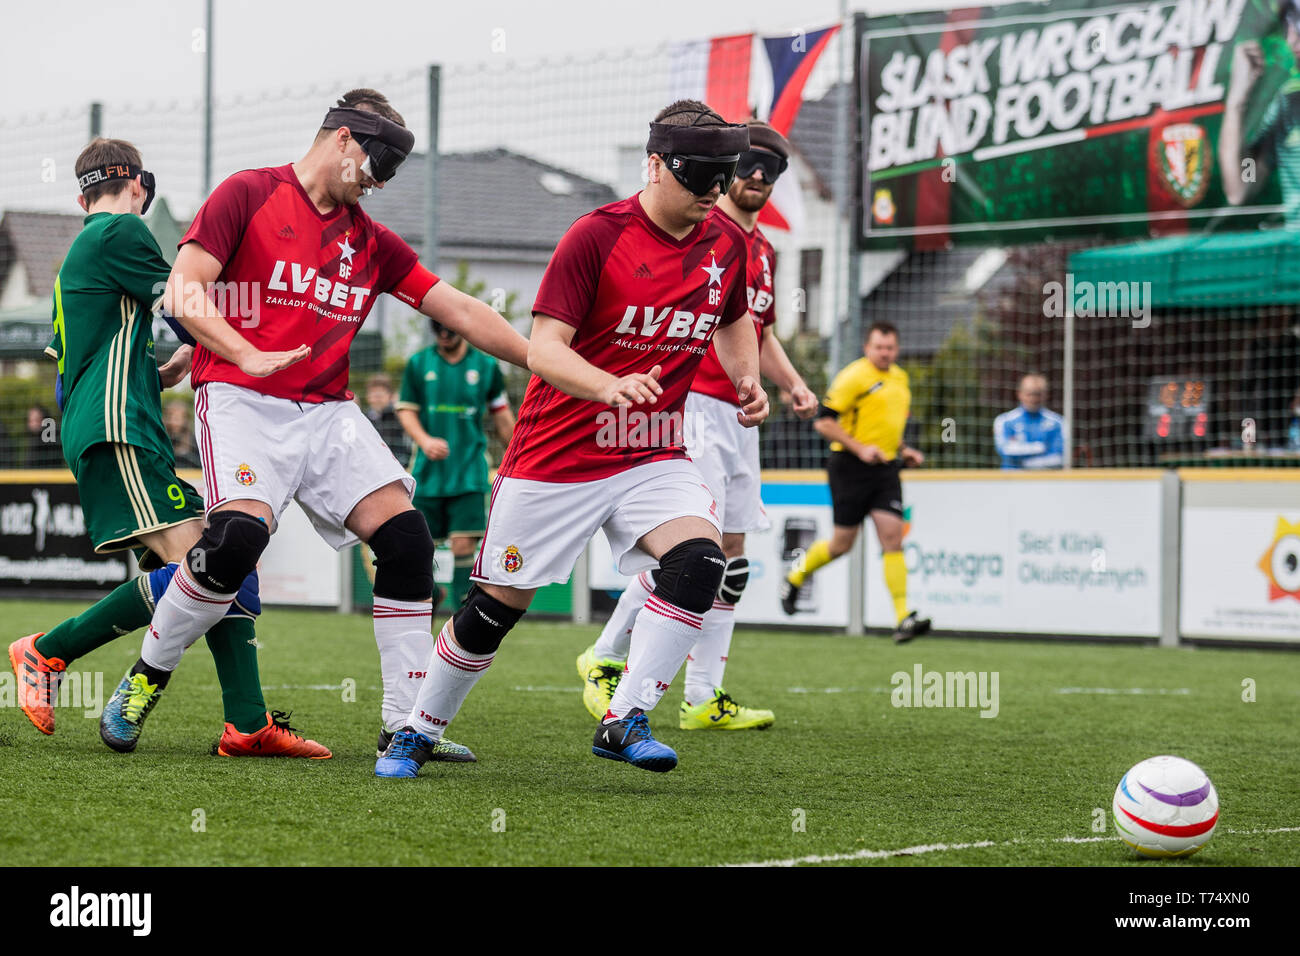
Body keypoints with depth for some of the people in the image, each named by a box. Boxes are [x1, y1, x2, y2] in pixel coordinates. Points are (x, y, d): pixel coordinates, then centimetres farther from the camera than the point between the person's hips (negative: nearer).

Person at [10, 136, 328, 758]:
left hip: (125, 436, 11)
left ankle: (247, 725, -3)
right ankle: (46, 654, -12)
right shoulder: (121, 231, -3)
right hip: (117, 433, -11)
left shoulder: (77, 257, 27)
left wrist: (161, 373, 35)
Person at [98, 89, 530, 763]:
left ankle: (407, 722, -2)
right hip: (242, 402, -6)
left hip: (328, 411, 6)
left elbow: (461, 312, 16)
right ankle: (146, 677, -4)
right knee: (239, 536, -27)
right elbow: (182, 294, -9)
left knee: (407, 540, -9)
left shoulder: (371, 241, 16)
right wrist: (248, 357, -25)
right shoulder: (247, 196, 0)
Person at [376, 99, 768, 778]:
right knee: (498, 603, 2)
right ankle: (416, 732, 22)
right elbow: (544, 348, -20)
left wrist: (746, 378, 4)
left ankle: (624, 721, -19)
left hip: (655, 455, 4)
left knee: (700, 558, -24)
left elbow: (733, 320, 24)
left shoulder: (727, 244, 2)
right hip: (557, 455, -4)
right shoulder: (596, 236, -15)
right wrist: (611, 386, -38)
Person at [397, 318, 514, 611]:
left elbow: (502, 417, 13)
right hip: (428, 472, 1)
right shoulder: (418, 364, 4)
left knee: (464, 547, -10)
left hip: (470, 474, -1)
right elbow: (406, 409, 5)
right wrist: (424, 440, -15)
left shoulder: (486, 366, 4)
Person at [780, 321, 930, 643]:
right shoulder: (854, 376, -10)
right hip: (850, 467, -6)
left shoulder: (900, 378, 15)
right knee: (842, 543, 1)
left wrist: (903, 451, 14)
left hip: (886, 468, 6)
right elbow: (823, 421, -13)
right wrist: (859, 448, -20)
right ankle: (795, 577, 31)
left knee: (892, 536, -8)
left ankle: (903, 619, -13)